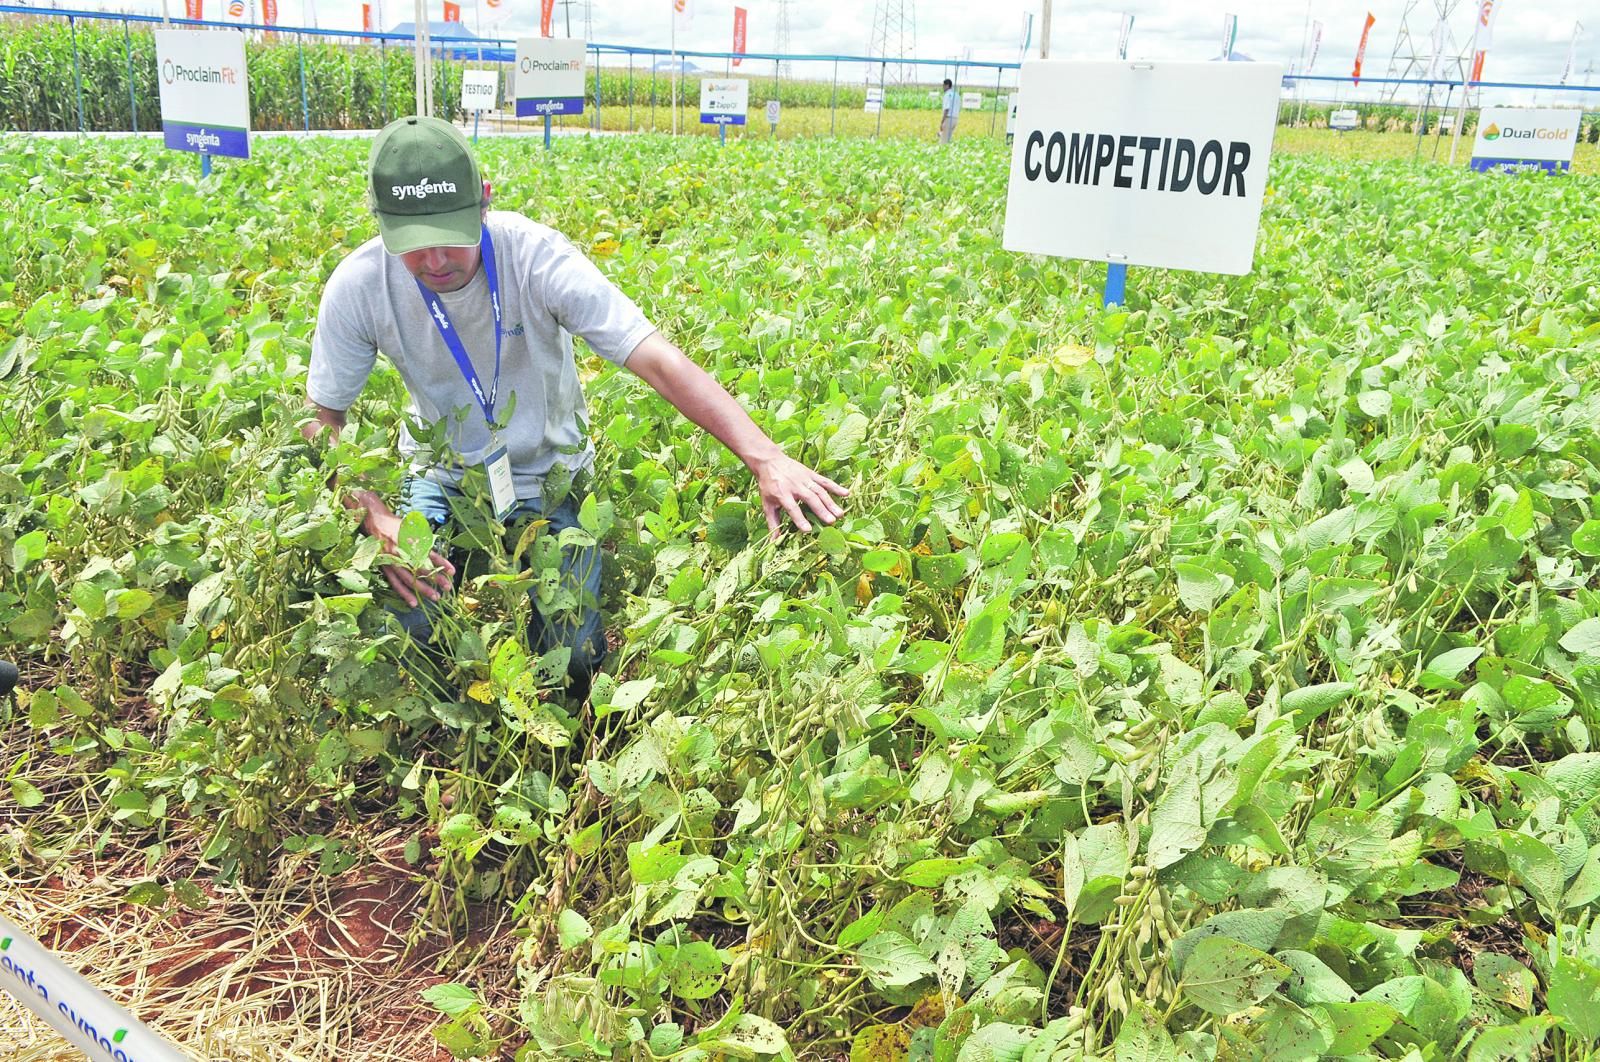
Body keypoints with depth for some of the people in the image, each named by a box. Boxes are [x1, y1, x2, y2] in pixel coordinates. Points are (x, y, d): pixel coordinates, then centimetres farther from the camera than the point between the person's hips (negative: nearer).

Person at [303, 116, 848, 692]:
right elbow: (320, 419, -8)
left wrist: (764, 456, -45)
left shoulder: (537, 257, -27)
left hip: (546, 476, -1)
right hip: (440, 476, 2)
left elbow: (659, 361, -33)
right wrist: (376, 518, -27)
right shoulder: (358, 287, -19)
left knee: (574, 655, -15)